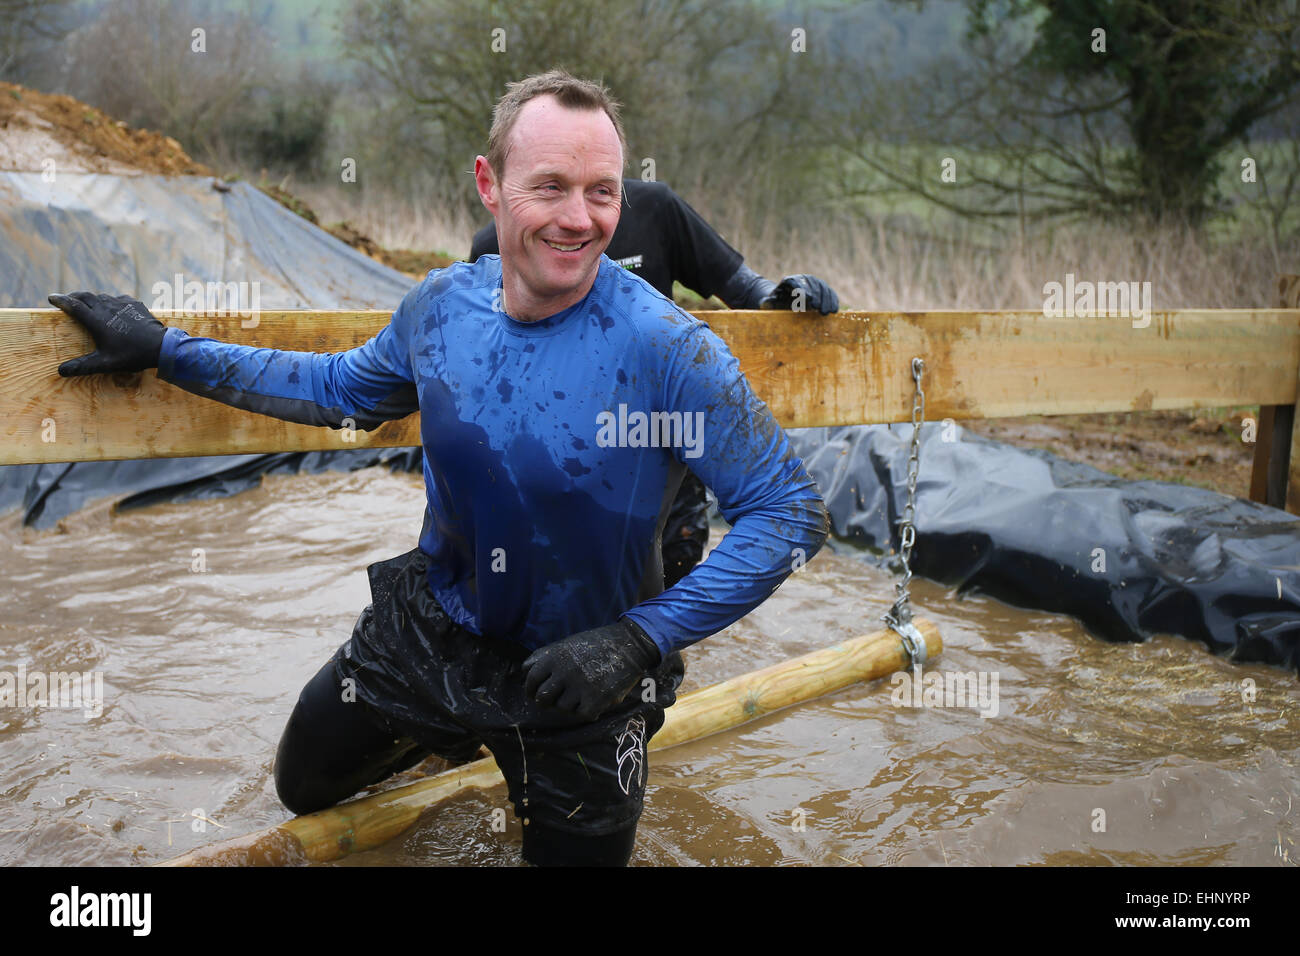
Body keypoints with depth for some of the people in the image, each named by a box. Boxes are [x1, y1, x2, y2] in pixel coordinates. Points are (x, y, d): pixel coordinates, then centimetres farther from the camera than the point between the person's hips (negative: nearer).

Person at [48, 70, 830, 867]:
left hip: (577, 673, -4)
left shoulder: (667, 348, -27)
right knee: (305, 788, 24)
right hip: (430, 630, 5)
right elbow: (341, 389, 9)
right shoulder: (443, 305, -12)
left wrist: (639, 641, -27)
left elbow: (790, 511, -23)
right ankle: (458, 732, 48)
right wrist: (165, 349, 9)